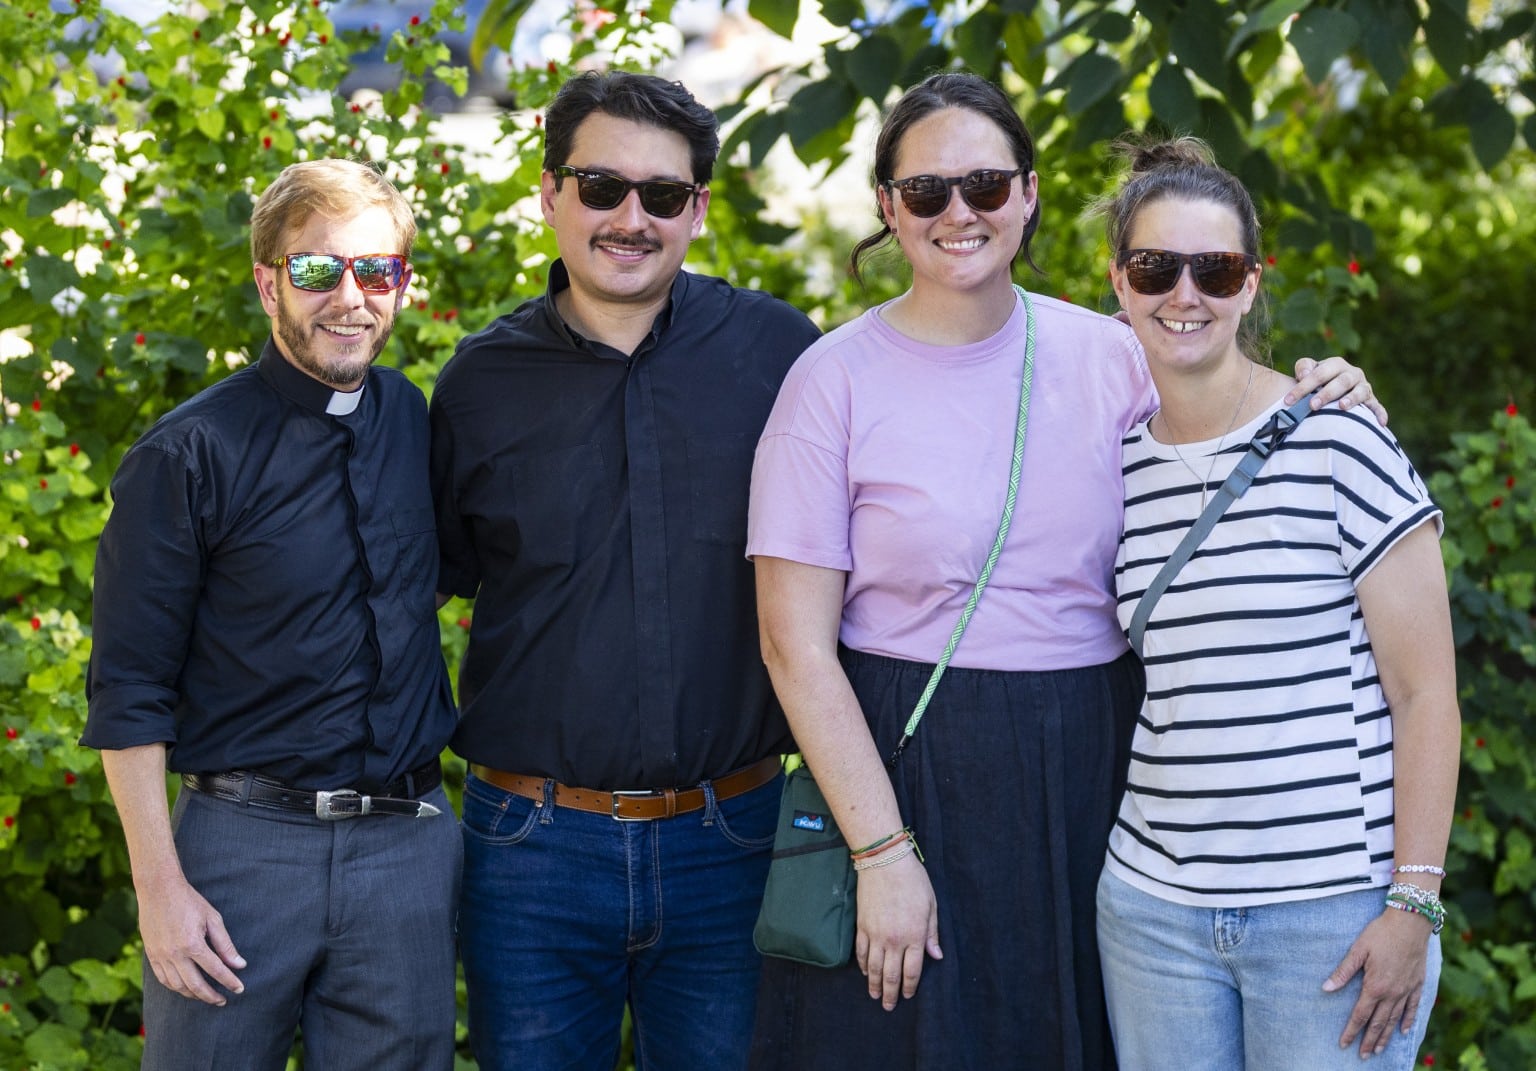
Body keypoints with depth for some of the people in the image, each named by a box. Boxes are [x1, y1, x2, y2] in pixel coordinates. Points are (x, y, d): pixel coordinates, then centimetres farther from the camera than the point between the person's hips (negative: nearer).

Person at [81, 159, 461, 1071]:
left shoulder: (420, 422, 6)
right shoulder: (190, 455, -8)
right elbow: (129, 693, -7)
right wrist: (160, 884, -11)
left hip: (410, 851, 4)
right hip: (245, 845, -4)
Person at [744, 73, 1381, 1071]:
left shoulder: (1112, 356, 3)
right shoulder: (839, 380, -6)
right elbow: (797, 645, -9)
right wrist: (884, 851, -14)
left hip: (1091, 767, 3)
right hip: (909, 768, -3)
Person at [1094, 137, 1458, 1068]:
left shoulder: (1336, 444, -8)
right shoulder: (1123, 465, 7)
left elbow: (1425, 688, -7)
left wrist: (1413, 903, -12)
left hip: (1335, 911, -4)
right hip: (1156, 908, 4)